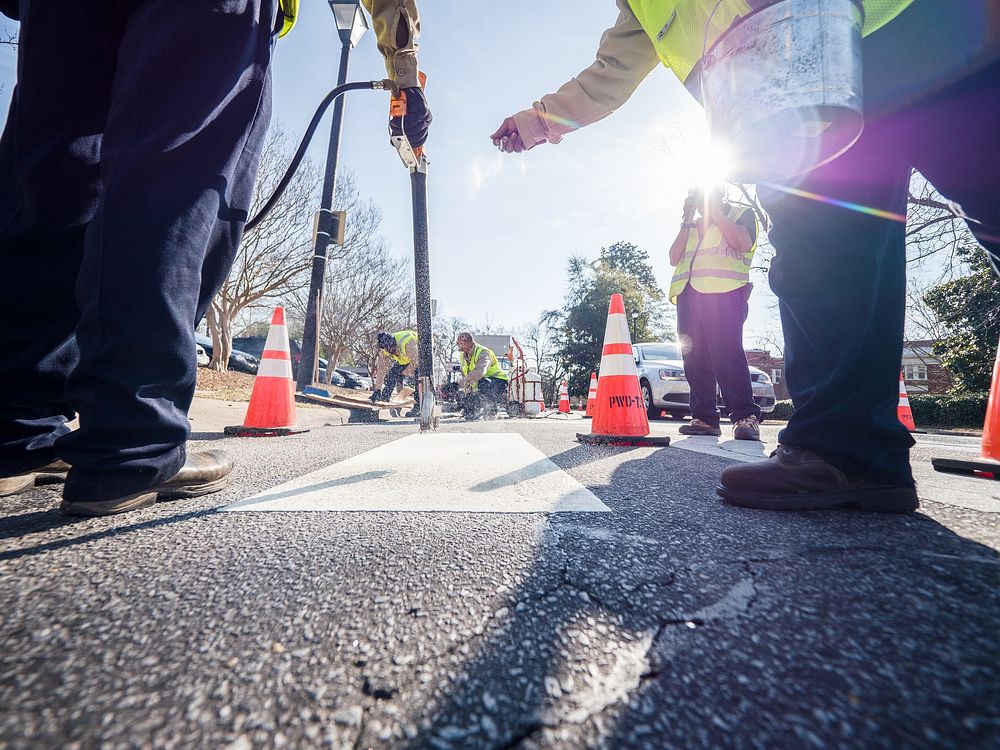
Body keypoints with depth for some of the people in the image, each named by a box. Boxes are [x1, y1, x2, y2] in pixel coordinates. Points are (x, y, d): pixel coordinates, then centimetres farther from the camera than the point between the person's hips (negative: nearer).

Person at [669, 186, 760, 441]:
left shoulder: (742, 213, 18)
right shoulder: (691, 226, 31)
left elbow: (743, 243, -3)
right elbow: (674, 258, 16)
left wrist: (716, 212, 4)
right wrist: (688, 220, 13)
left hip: (723, 293, -5)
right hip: (687, 293, 5)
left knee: (726, 352, -18)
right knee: (694, 357, -4)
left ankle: (746, 417, -15)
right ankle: (704, 418, -1)